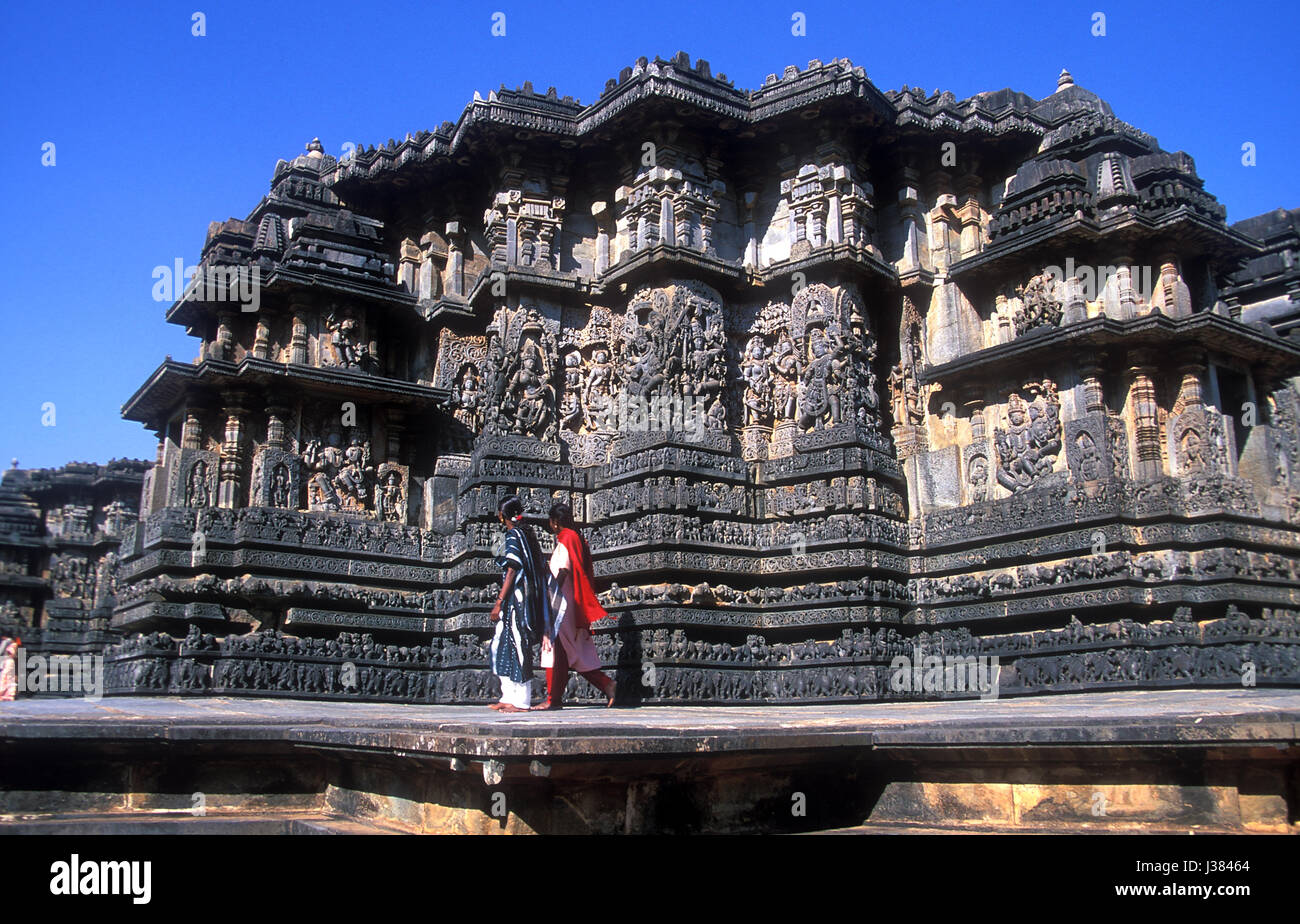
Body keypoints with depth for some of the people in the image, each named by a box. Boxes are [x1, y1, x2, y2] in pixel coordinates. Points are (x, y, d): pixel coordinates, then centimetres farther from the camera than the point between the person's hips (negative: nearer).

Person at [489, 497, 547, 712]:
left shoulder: (514, 535, -10)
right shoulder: (527, 534, 15)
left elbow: (512, 571, -16)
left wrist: (499, 603, -16)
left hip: (517, 598, -9)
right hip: (527, 598, 9)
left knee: (517, 646, -5)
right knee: (501, 644, 13)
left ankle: (521, 702, -2)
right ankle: (509, 698, 15)